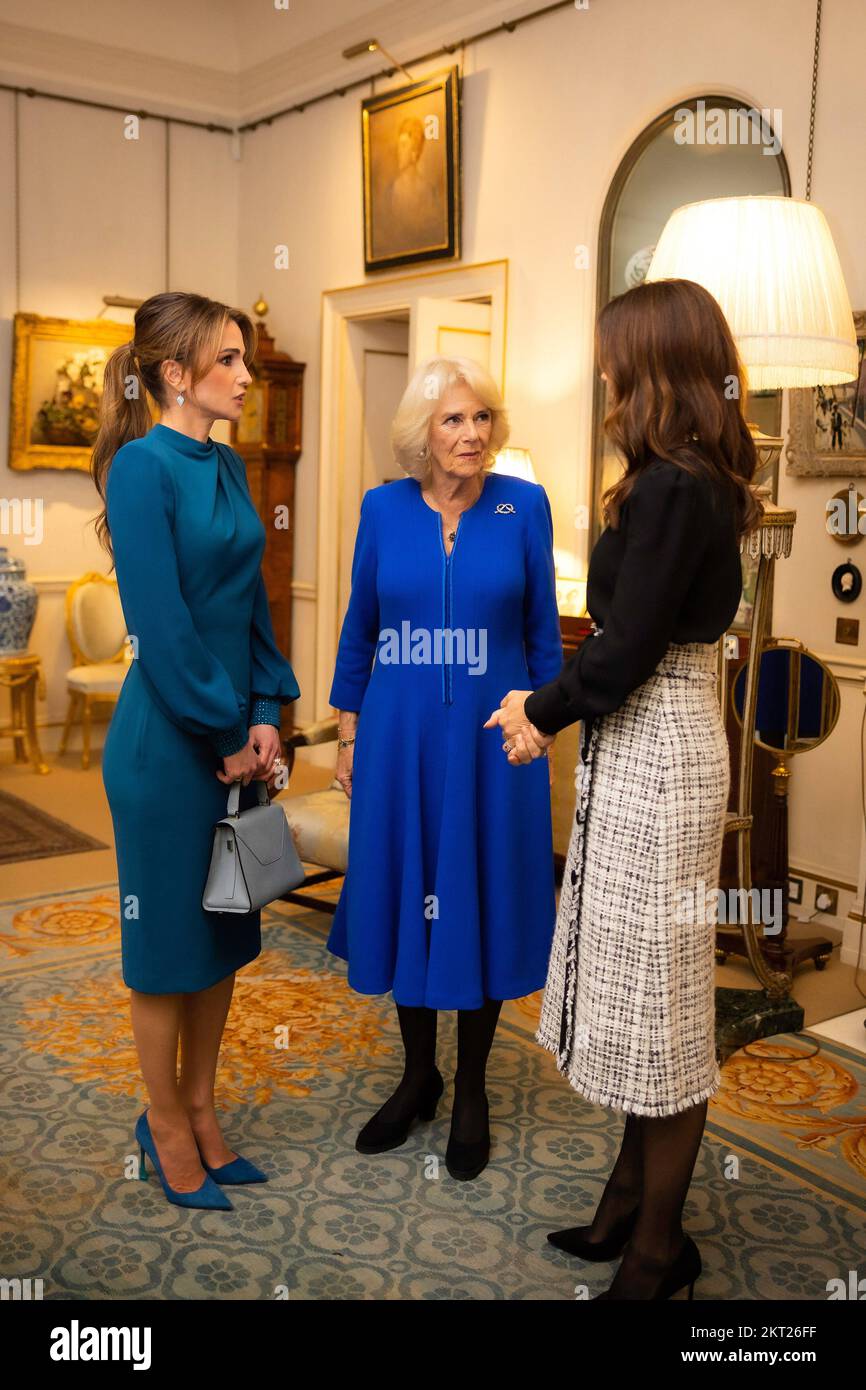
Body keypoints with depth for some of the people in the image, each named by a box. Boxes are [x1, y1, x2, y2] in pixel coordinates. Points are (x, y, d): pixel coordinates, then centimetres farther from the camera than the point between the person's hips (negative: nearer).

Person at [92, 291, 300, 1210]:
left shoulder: (227, 467, 9)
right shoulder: (144, 466, -14)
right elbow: (161, 620, -19)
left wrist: (266, 713, 1)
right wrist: (225, 733, -13)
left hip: (236, 735, 8)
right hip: (167, 740, -8)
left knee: (226, 928, 15)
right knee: (168, 932, 7)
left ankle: (199, 1108, 32)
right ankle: (166, 1125, 26)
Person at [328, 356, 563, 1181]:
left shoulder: (523, 506, -3)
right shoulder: (383, 507, 0)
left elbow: (542, 630, 2)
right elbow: (358, 627, 7)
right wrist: (348, 735, 6)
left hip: (490, 737, -1)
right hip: (400, 735, 2)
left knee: (480, 903, 7)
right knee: (404, 897, 10)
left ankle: (471, 1090, 26)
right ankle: (417, 1075, 31)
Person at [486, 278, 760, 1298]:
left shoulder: (669, 491, -19)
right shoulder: (704, 484, 10)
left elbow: (628, 648, -20)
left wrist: (544, 712, -4)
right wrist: (549, 701, 11)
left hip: (652, 754, -10)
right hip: (652, 745, 10)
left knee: (656, 995, 3)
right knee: (642, 987, 18)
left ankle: (658, 1249, 22)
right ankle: (633, 1201, 36)